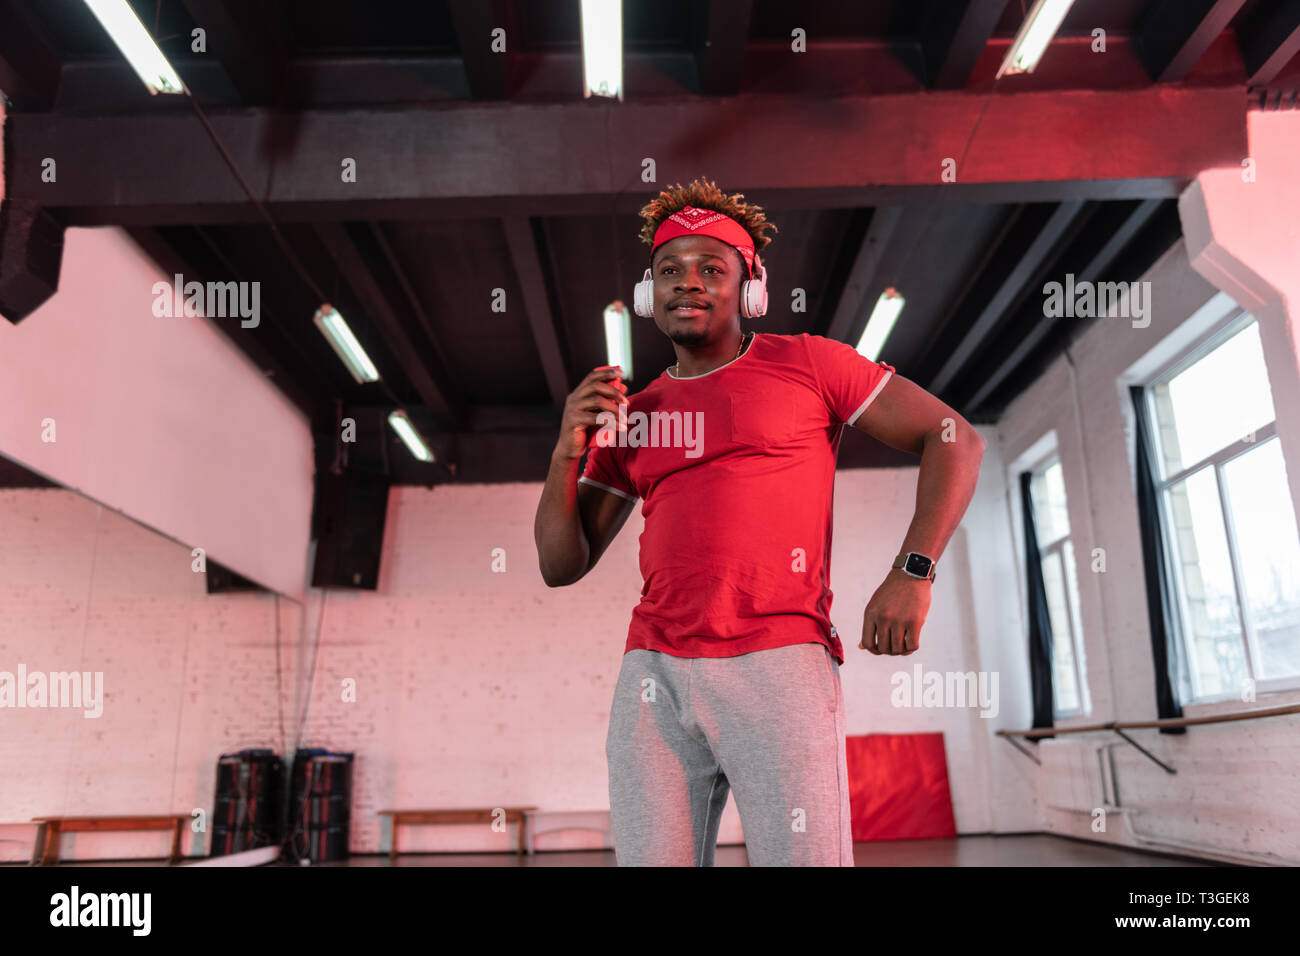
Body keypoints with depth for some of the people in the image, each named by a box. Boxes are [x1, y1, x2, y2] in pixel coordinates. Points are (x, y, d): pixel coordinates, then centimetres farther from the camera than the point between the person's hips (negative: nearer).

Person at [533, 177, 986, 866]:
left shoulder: (807, 364, 6)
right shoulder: (629, 417, 17)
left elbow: (954, 439, 6)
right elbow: (561, 566, 17)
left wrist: (912, 572, -7)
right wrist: (568, 451, 1)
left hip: (777, 663, -3)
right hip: (654, 673, 4)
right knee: (651, 858, 5)